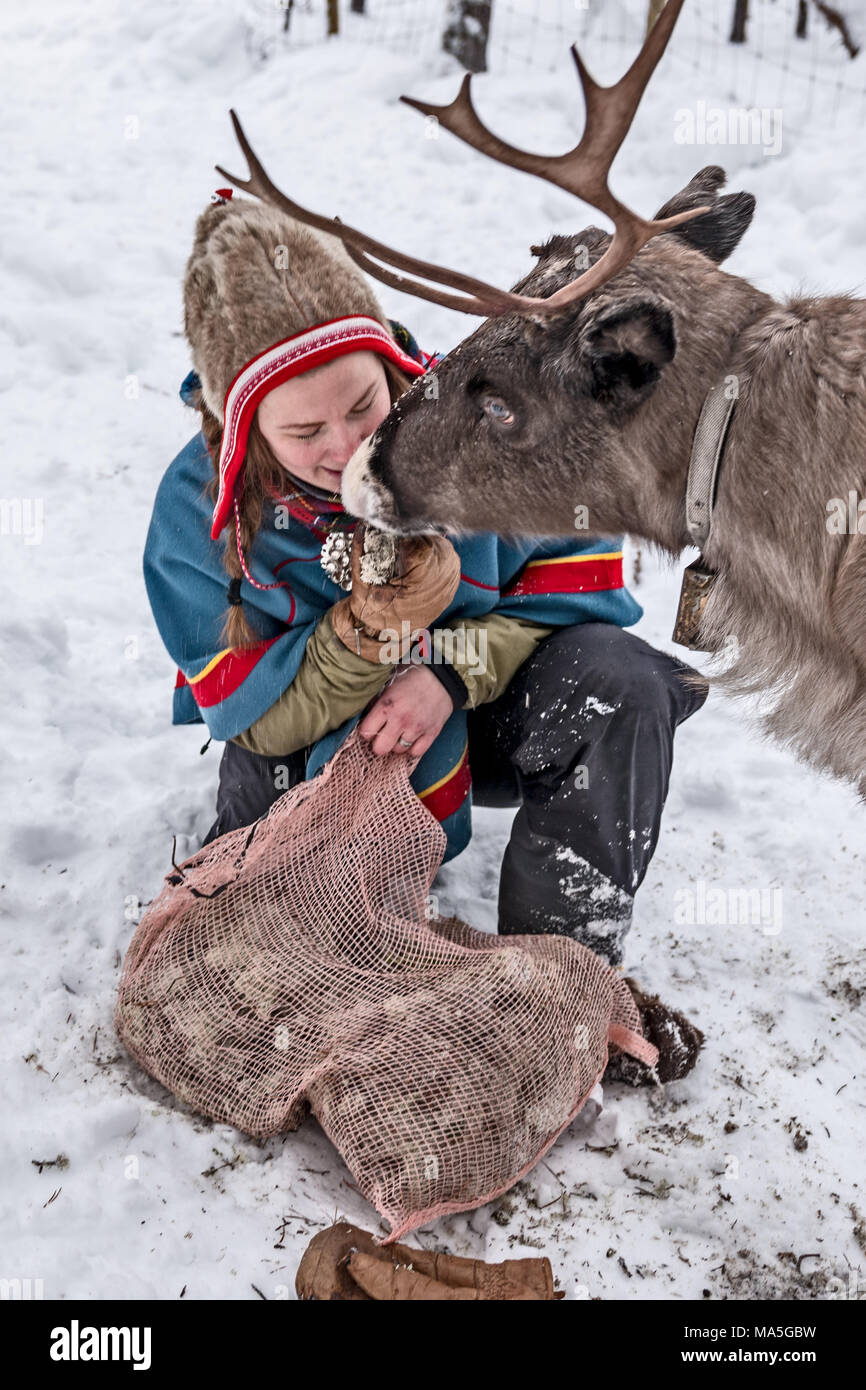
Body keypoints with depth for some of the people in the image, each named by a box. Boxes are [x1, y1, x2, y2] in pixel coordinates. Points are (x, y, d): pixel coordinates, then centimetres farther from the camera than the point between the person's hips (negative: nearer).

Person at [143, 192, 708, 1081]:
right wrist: (369, 630, -35)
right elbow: (254, 720, -17)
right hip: (318, 751, 0)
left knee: (620, 680, -28)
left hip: (478, 715, 1)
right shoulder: (197, 513, -19)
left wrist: (454, 670, -28)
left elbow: (583, 579, -13)